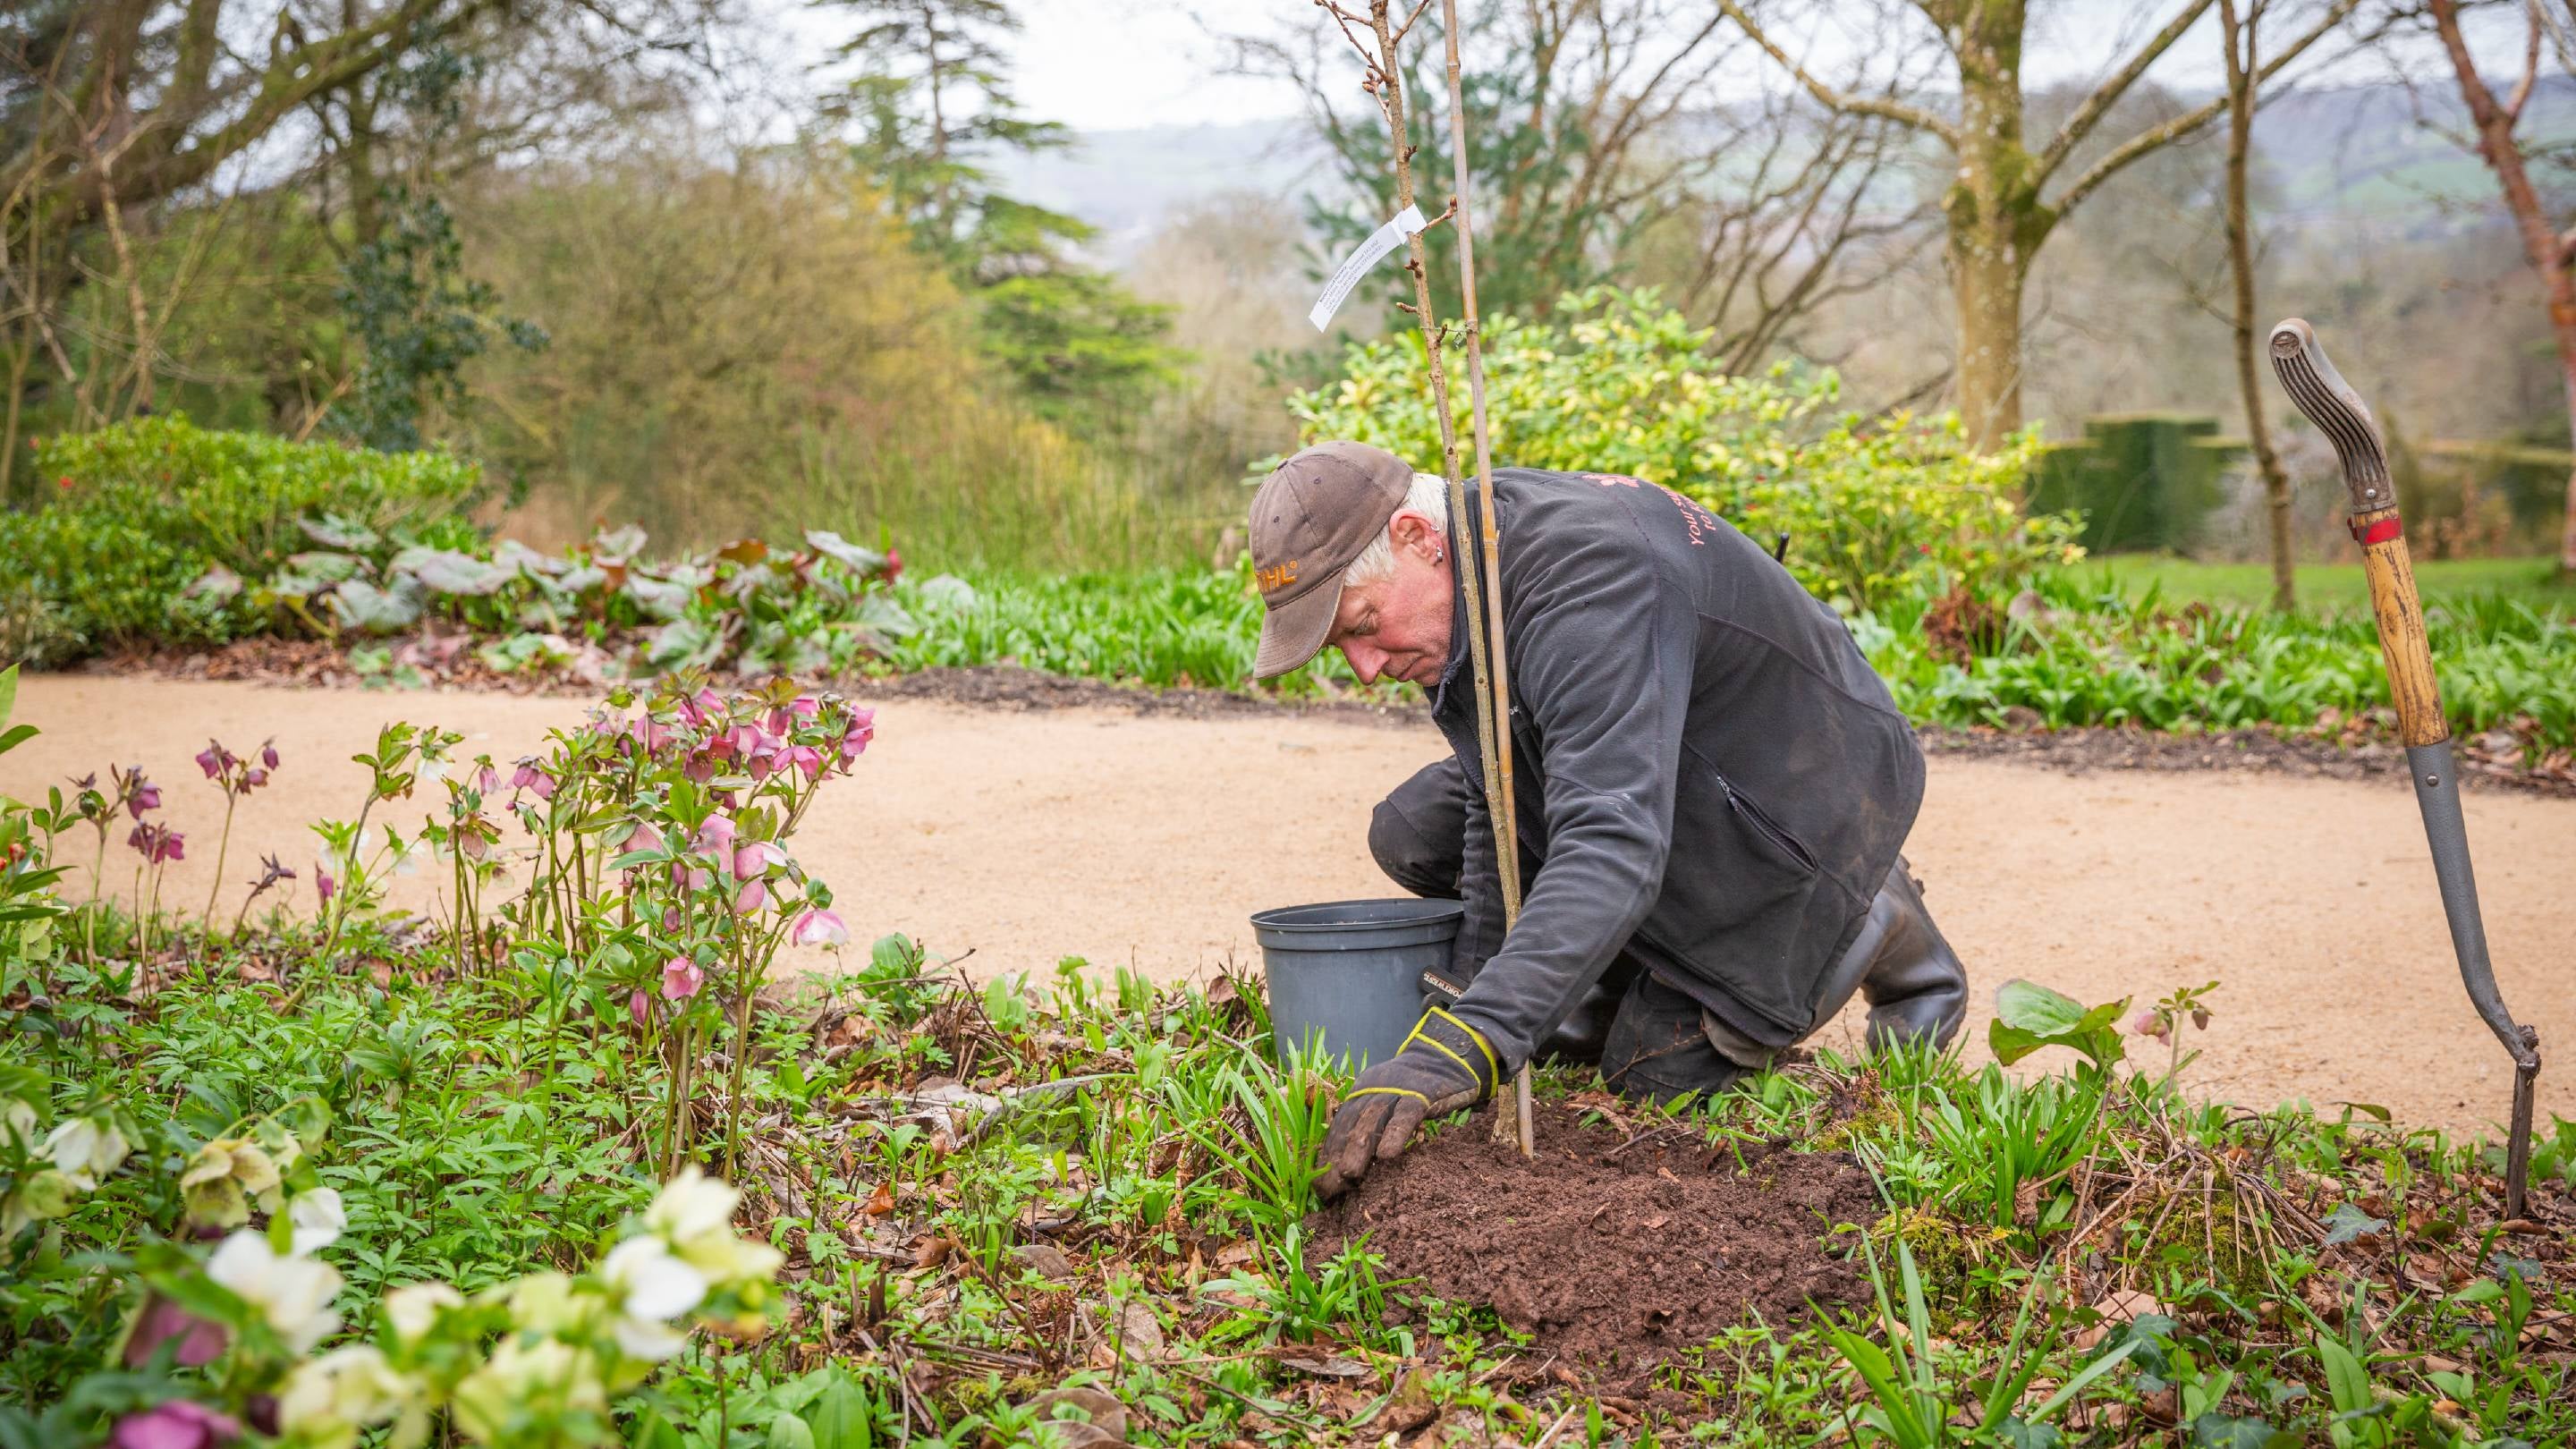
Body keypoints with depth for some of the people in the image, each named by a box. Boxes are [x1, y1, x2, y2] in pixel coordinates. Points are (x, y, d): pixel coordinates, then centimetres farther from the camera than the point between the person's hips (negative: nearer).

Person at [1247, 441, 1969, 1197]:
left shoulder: (1584, 582, -39)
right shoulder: (1464, 559, -10)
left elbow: (1614, 848, -50)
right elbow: (1499, 816, -2)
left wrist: (1464, 1047, -59)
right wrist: (1469, 986, -11)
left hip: (1803, 799, -8)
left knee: (1659, 1068, -8)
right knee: (1413, 836, -1)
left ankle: (1882, 927, 13)